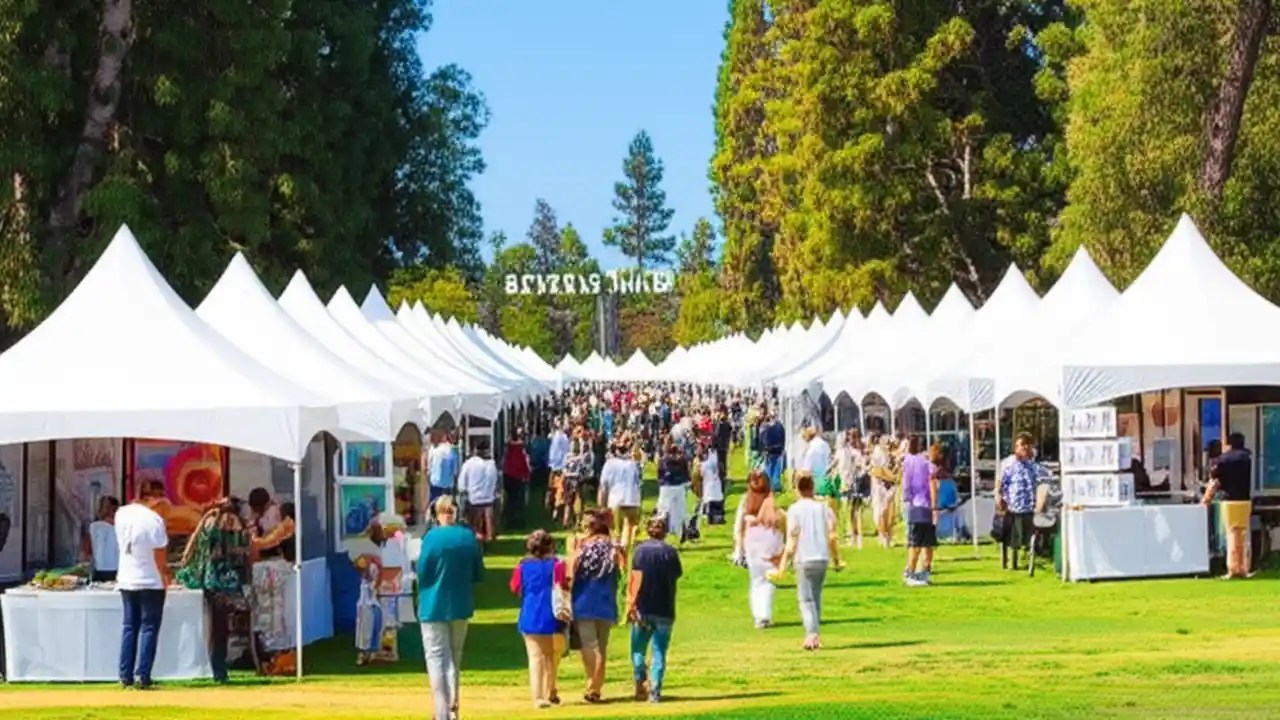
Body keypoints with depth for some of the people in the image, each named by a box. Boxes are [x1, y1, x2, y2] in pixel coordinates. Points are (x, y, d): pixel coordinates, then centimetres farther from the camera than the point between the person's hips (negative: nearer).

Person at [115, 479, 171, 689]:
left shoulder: (121, 514, 0)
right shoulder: (154, 519, -18)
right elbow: (159, 554, -15)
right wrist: (165, 576, 1)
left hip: (126, 579, 6)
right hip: (150, 581, -6)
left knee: (129, 626, 12)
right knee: (149, 627, 1)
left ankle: (126, 676, 11)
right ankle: (142, 676, -4)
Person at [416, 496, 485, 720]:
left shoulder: (432, 537, -13)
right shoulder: (468, 537, -1)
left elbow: (422, 573, -12)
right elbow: (479, 575, 4)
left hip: (434, 607, -4)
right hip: (461, 607, 5)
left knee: (437, 660, -2)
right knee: (454, 659, 18)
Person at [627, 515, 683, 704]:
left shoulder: (640, 549, -4)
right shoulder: (671, 552, -1)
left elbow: (636, 577, -11)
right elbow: (677, 575, 6)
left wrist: (631, 602, -10)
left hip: (643, 609, -1)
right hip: (665, 611, 1)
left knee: (638, 649, 13)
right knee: (659, 651, 6)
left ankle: (641, 681, -5)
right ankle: (655, 691, -3)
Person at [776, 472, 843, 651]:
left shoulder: (795, 509, -6)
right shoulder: (823, 507, 5)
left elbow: (792, 539, -10)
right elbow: (832, 536, 1)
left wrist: (784, 564, -6)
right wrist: (836, 560, 11)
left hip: (804, 559, -4)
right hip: (823, 559, 4)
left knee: (806, 599, 0)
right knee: (816, 597, 16)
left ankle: (812, 634, -16)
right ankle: (816, 635, 20)